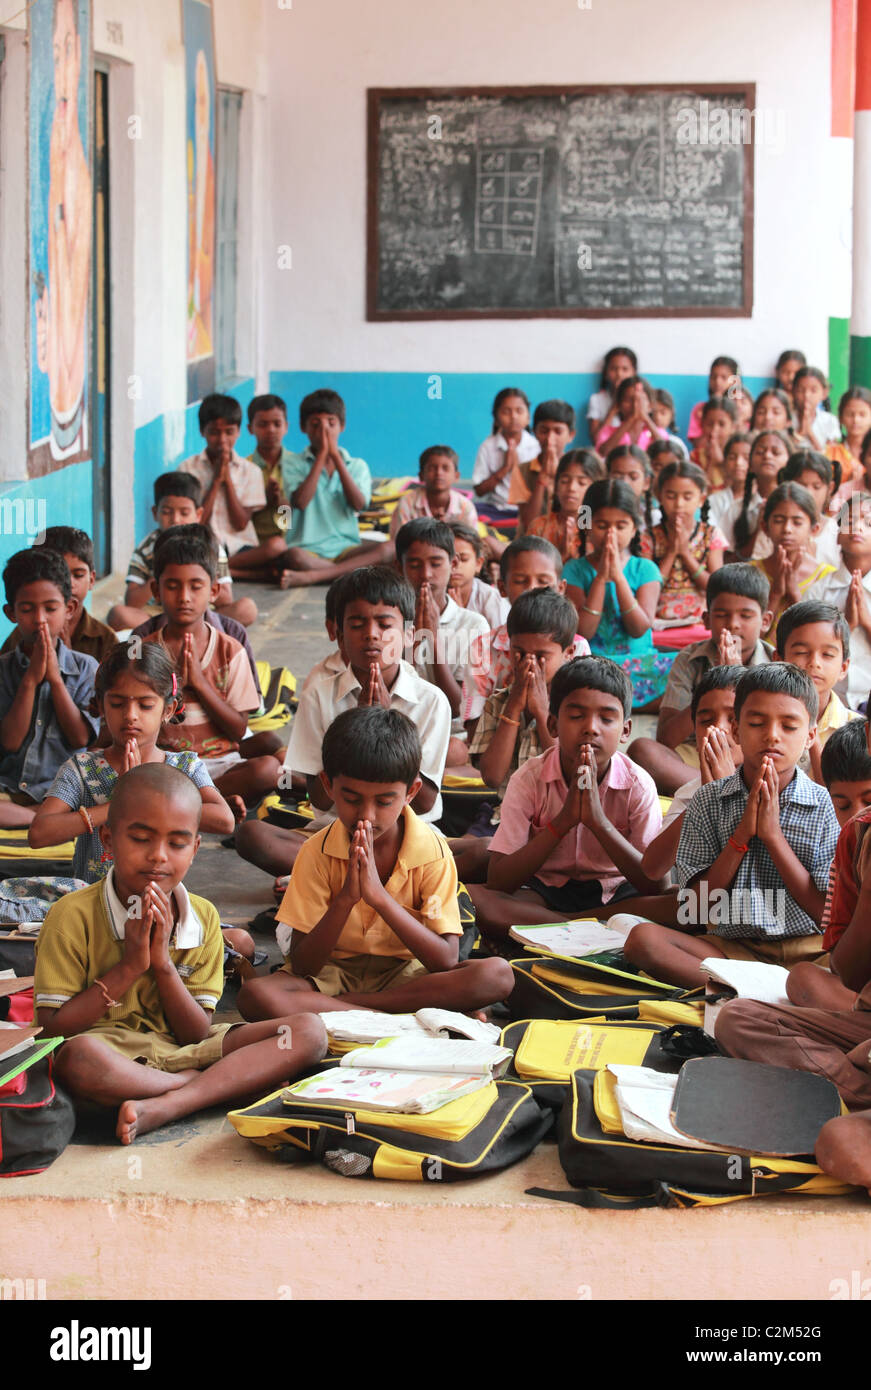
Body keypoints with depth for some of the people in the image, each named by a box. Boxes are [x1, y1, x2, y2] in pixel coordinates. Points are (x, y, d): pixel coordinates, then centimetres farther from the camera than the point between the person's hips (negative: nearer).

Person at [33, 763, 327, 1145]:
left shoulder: (203, 917, 4)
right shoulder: (72, 916, -9)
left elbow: (198, 1035, 0)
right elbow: (51, 1029, -12)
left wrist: (162, 962, -15)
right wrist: (129, 966, -16)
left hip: (182, 1050, 5)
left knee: (309, 1033, -14)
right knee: (76, 1058, -42)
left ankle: (162, 1107, -30)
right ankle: (233, 1082, -20)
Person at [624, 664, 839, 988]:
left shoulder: (825, 806, 3)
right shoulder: (708, 801, 7)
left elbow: (827, 913, -3)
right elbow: (695, 910, 1)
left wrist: (773, 834, -9)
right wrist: (743, 833, -8)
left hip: (805, 947, -2)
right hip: (731, 946, 2)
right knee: (642, 939, -27)